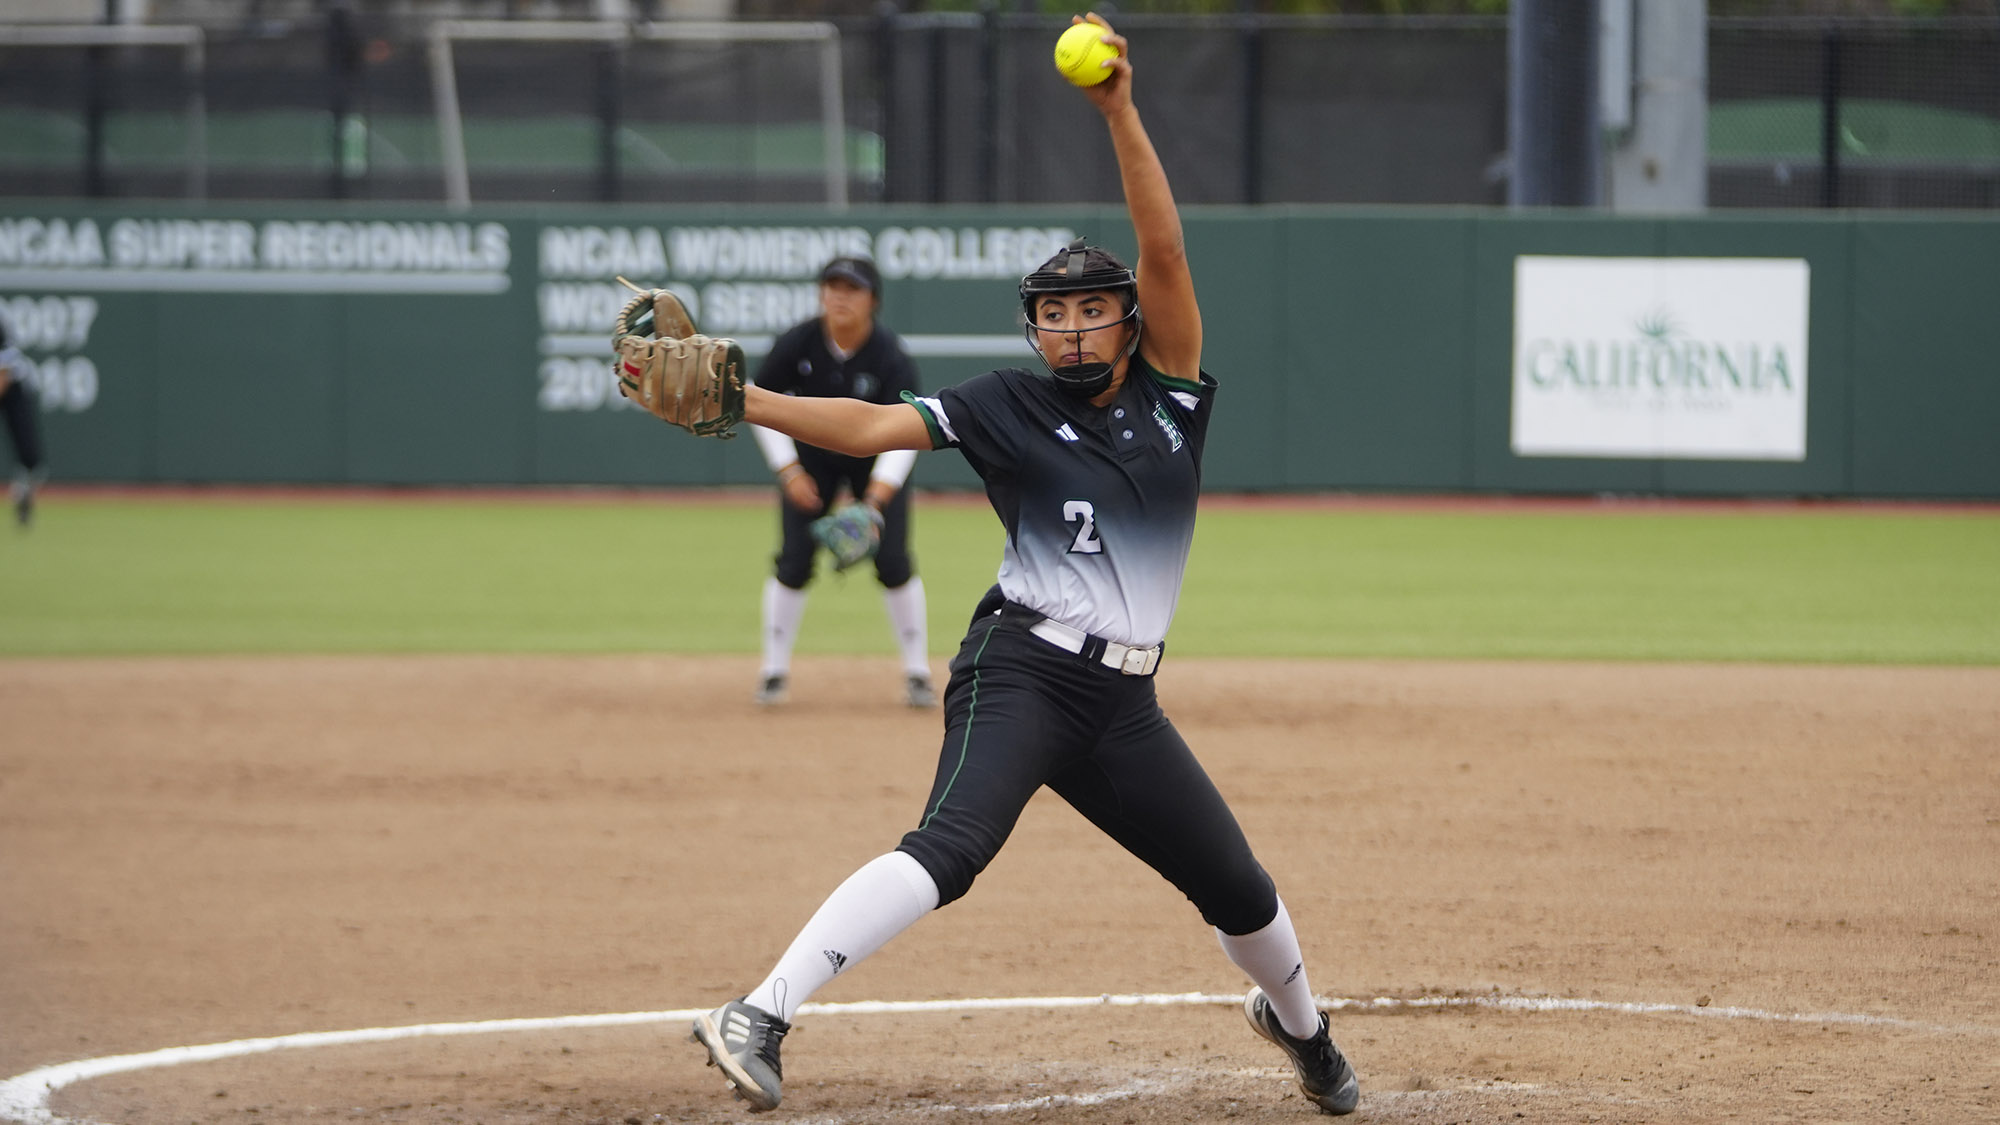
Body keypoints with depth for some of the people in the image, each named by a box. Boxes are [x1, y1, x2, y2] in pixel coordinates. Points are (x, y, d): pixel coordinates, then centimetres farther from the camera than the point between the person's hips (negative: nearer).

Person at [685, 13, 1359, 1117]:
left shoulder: (1171, 394, 7)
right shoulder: (1009, 406, 2)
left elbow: (1164, 251, -5)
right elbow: (873, 426, -9)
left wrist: (1121, 115, -14)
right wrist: (736, 402, -22)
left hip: (1122, 697, 4)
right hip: (1019, 670, -4)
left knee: (1238, 891, 12)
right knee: (949, 847, -29)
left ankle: (1297, 1021, 45)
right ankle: (758, 1018, -40)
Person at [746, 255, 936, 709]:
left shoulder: (891, 357, -28)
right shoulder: (797, 344, -22)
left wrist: (879, 494, -45)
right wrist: (789, 471, -14)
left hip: (877, 461, -1)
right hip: (812, 457, 1)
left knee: (893, 561, -9)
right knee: (794, 560, -7)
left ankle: (917, 672, 5)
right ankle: (775, 669, 6)